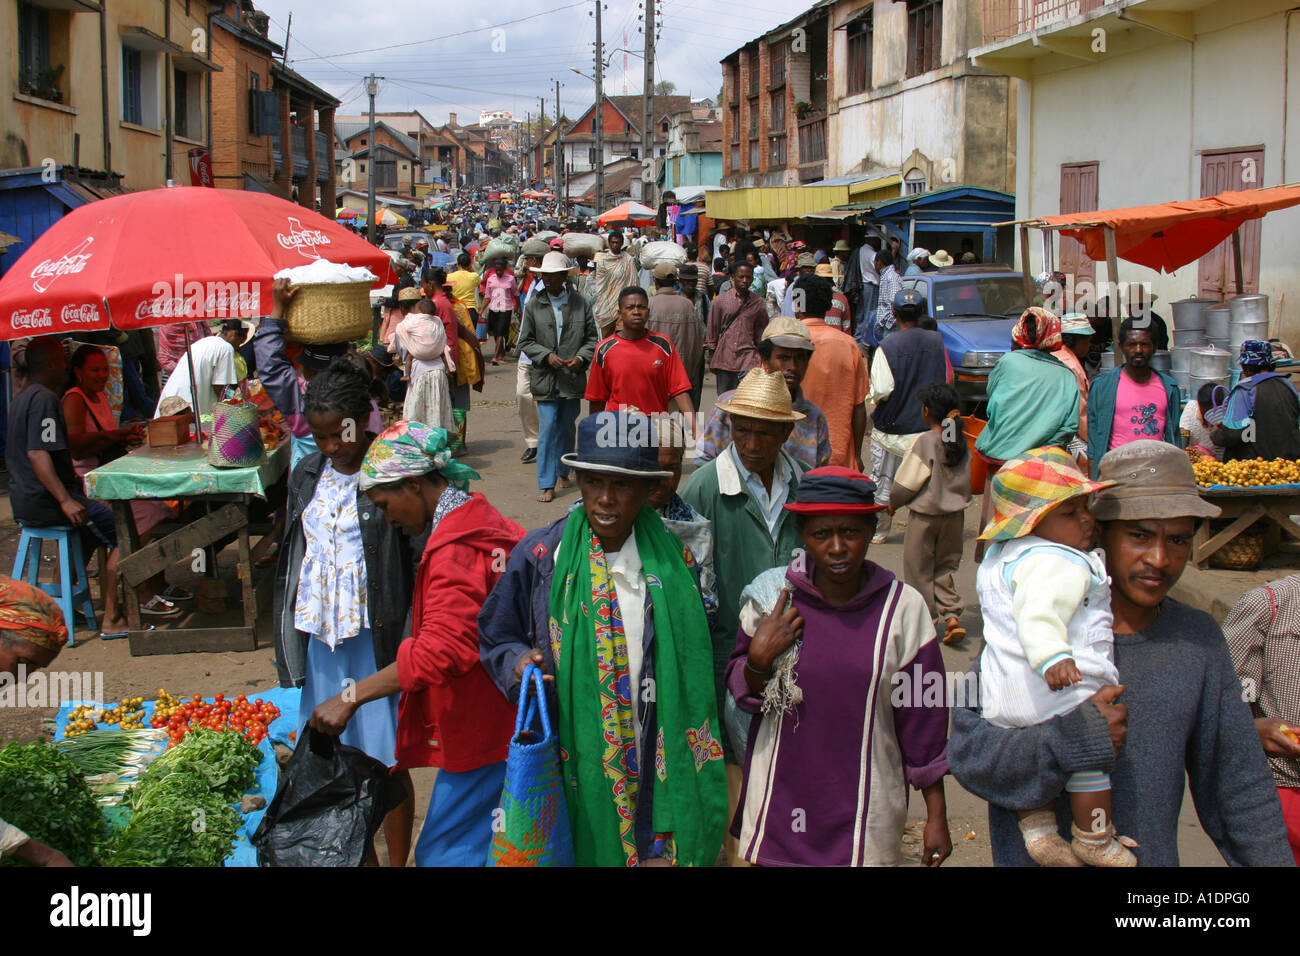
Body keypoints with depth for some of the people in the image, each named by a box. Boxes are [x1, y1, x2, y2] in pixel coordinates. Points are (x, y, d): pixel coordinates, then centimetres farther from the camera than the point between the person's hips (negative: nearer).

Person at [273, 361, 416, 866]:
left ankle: (397, 861, 16)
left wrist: (409, 640, -15)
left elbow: (419, 560, -10)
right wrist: (289, 636, 15)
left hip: (376, 636, -5)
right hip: (321, 635, 5)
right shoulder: (308, 475, 9)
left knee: (386, 759, 2)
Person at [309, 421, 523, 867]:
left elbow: (440, 650, -31)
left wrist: (350, 697, -31)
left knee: (442, 850, -3)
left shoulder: (454, 550, -21)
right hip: (503, 719, 10)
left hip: (480, 726, -10)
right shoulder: (487, 523, 9)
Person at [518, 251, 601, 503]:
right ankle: (547, 484, -4)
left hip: (573, 378, 1)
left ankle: (563, 470, 33)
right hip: (545, 378, -1)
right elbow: (525, 341, 4)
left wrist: (581, 358, -10)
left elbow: (593, 338, 7)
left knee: (567, 427, 14)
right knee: (548, 429, -6)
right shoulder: (533, 305, 1)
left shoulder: (581, 304, 2)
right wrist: (547, 356, -11)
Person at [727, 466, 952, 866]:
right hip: (781, 802, 1)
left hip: (865, 812, -1)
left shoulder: (902, 607, -8)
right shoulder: (772, 595, -6)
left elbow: (924, 717, -1)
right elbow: (742, 693, 4)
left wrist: (936, 817, 2)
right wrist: (760, 658, -17)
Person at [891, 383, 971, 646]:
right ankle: (951, 613, 3)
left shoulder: (925, 442, -18)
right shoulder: (962, 443, -2)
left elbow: (907, 483, -15)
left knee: (919, 568, 10)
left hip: (925, 514, -5)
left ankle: (926, 620, 15)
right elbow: (968, 482, 5)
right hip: (955, 514, 5)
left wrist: (893, 503, 1)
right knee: (947, 565, 16)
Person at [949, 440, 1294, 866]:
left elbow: (1239, 783, 5)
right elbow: (967, 748, -21)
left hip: (1154, 855, 4)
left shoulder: (1200, 639, -1)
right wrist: (1069, 739, -31)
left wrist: (1271, 858, 1)